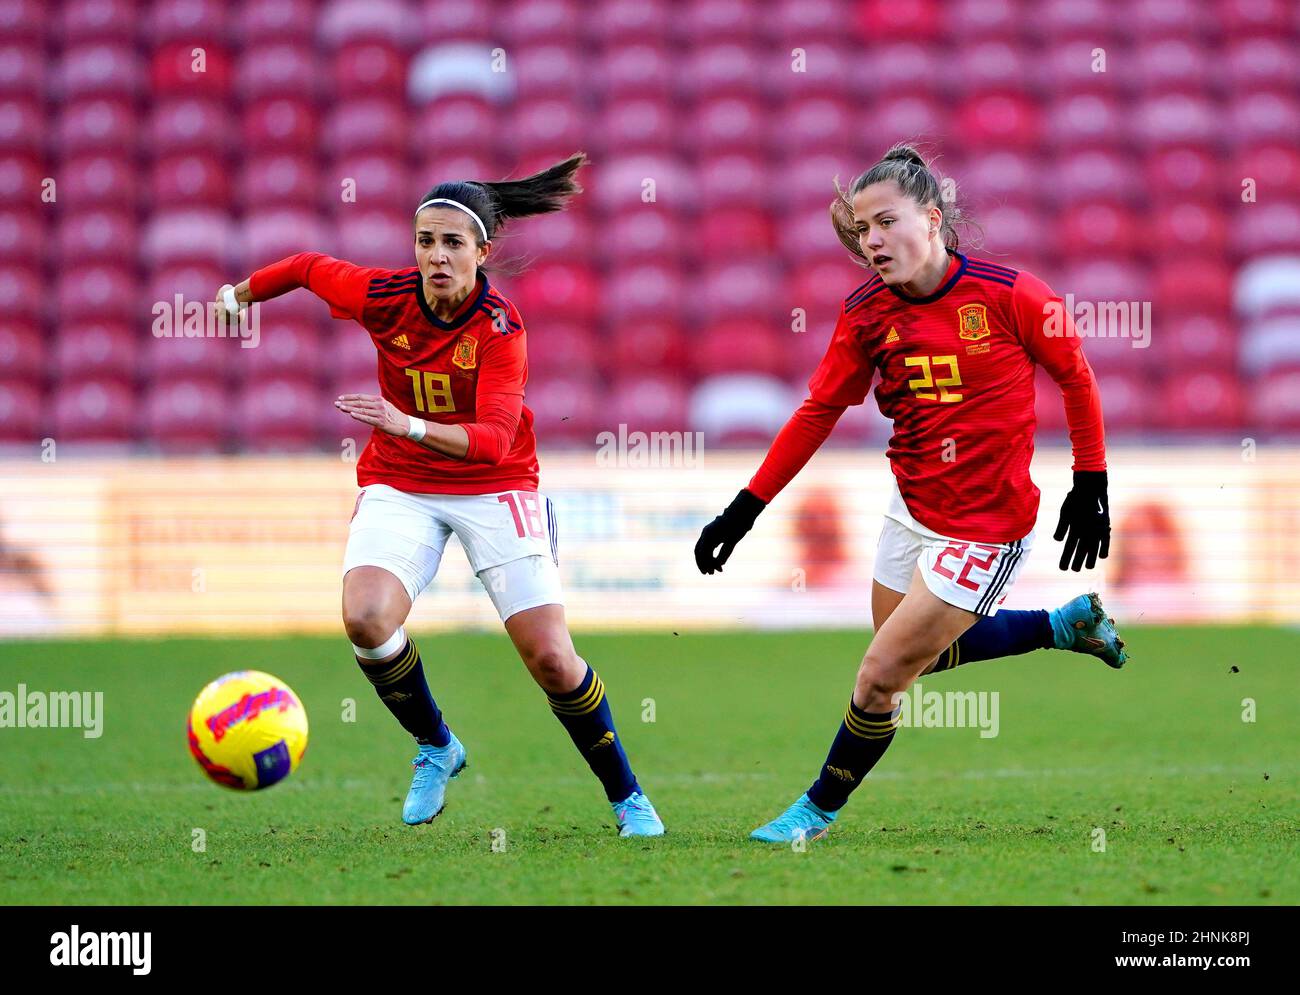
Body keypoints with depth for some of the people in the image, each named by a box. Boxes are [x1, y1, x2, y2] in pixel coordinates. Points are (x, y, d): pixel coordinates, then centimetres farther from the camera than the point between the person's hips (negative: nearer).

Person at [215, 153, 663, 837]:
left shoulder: (500, 328, -19)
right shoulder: (383, 296, -12)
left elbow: (494, 439, -29)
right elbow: (308, 267, 8)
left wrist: (410, 425, -44)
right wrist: (237, 295, 23)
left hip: (493, 485, -2)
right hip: (399, 486, 2)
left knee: (551, 659, -10)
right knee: (366, 619, -26)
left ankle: (626, 796, 12)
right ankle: (435, 748, 2)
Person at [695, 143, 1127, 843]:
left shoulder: (1009, 295, -18)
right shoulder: (867, 314, -5)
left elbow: (1076, 378, -4)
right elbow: (818, 411, 4)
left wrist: (1090, 489, -1)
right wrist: (744, 510, 0)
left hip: (985, 528, -6)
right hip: (911, 511, 6)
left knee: (879, 681, -5)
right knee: (917, 652, 23)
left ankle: (819, 809, 19)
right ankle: (1065, 625, 39)